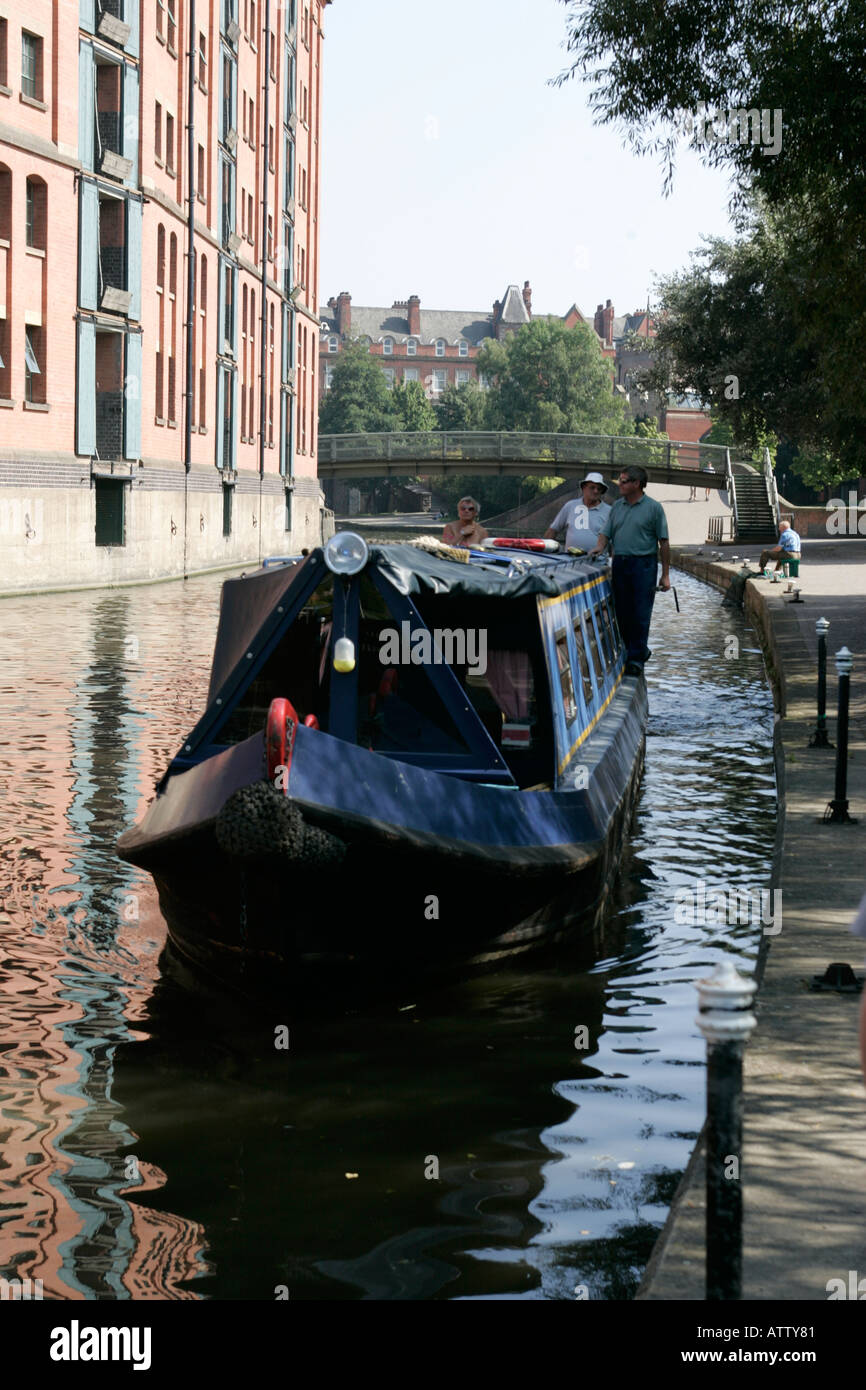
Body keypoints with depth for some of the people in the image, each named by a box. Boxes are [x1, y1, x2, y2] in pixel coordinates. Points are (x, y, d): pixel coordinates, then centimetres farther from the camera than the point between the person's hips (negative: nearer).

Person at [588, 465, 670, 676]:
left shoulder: (653, 507, -2)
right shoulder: (617, 506, 13)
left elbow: (663, 542, -3)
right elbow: (606, 533, 15)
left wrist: (665, 575, -6)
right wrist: (599, 547, -8)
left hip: (644, 564, -6)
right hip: (620, 563, 6)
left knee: (640, 614, -5)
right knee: (622, 613, 8)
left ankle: (636, 659, 0)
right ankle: (640, 650, 23)